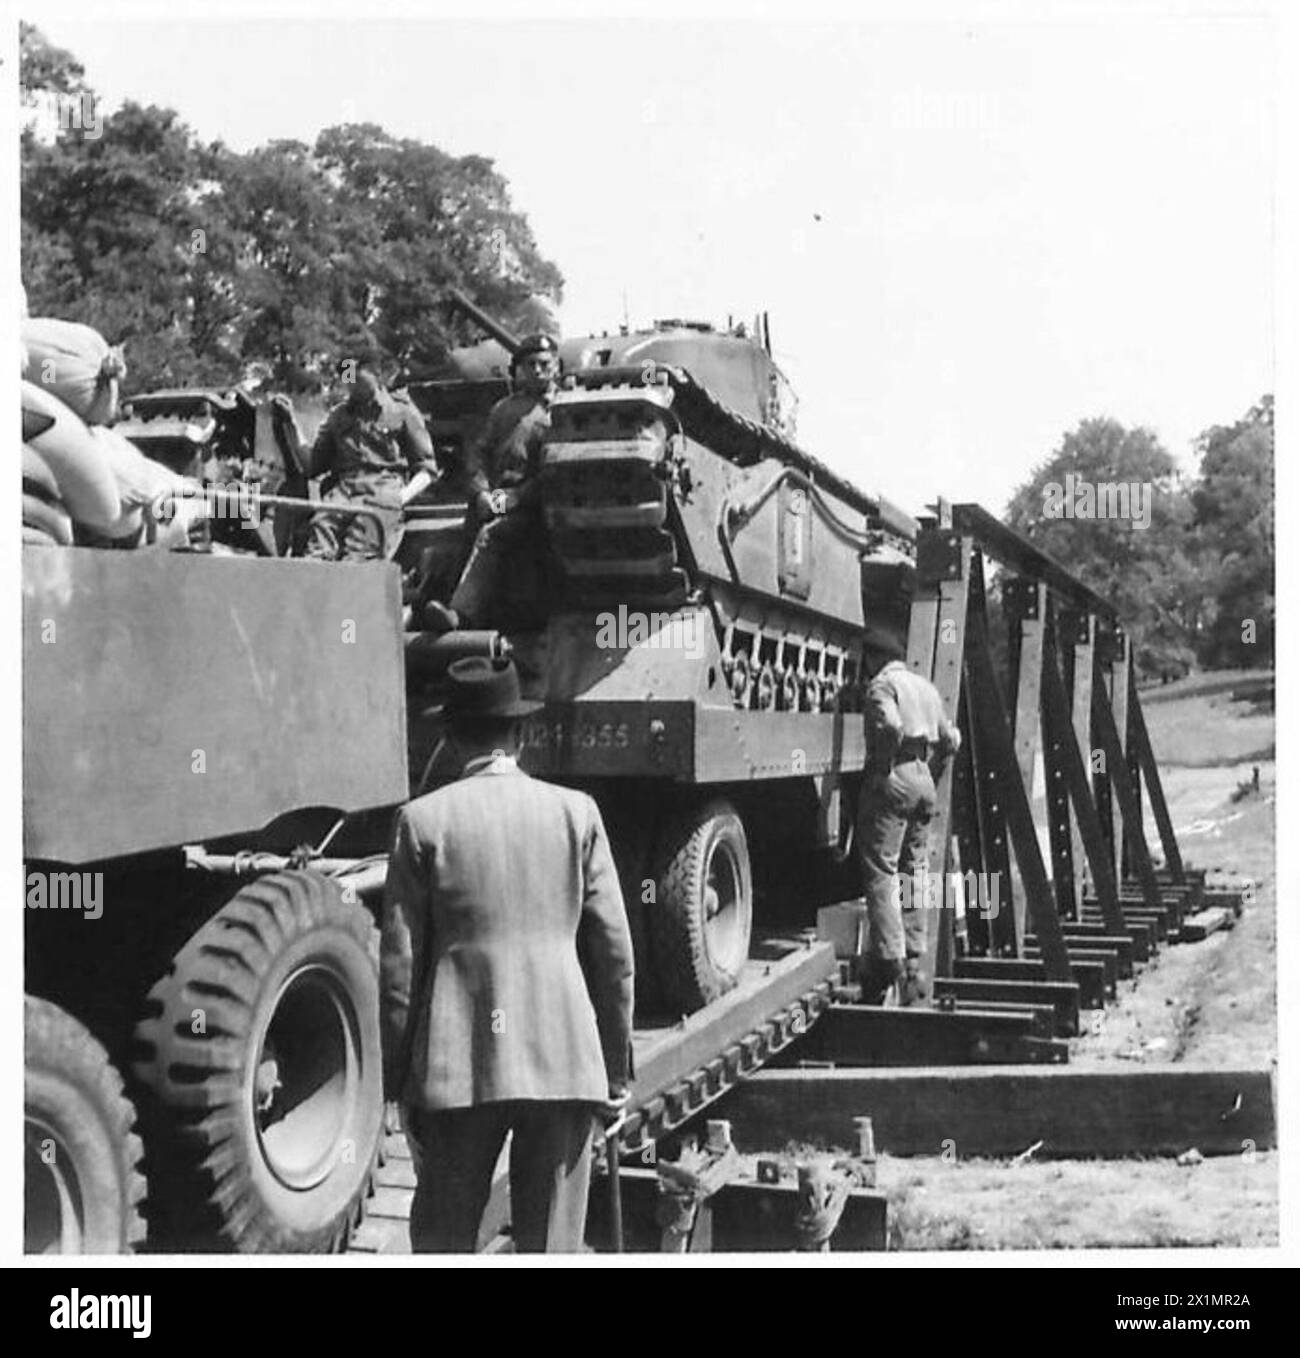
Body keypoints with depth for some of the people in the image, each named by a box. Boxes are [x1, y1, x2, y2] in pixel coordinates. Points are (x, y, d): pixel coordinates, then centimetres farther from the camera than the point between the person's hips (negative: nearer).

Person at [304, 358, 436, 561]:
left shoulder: (401, 411, 17)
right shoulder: (338, 415, 28)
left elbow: (426, 468, 14)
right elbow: (312, 463, 25)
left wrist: (404, 495, -5)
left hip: (384, 485, -2)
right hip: (342, 488, 2)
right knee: (321, 525, -31)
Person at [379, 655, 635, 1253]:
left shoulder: (423, 820, -2)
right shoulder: (576, 812, 2)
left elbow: (398, 965, -2)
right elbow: (613, 950, 3)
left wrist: (398, 1081, 7)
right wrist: (616, 1068, 11)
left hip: (458, 1064, -1)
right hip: (565, 1059, 1)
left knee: (443, 1240, 12)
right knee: (551, 1242, 9)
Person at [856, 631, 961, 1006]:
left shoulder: (881, 684, -6)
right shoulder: (926, 686, 19)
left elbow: (890, 726, -24)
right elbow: (951, 740, 21)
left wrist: (880, 764, -12)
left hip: (892, 779, -8)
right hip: (924, 781, 8)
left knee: (880, 873, -6)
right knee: (912, 873, 12)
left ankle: (888, 960, -12)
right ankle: (914, 966, 14)